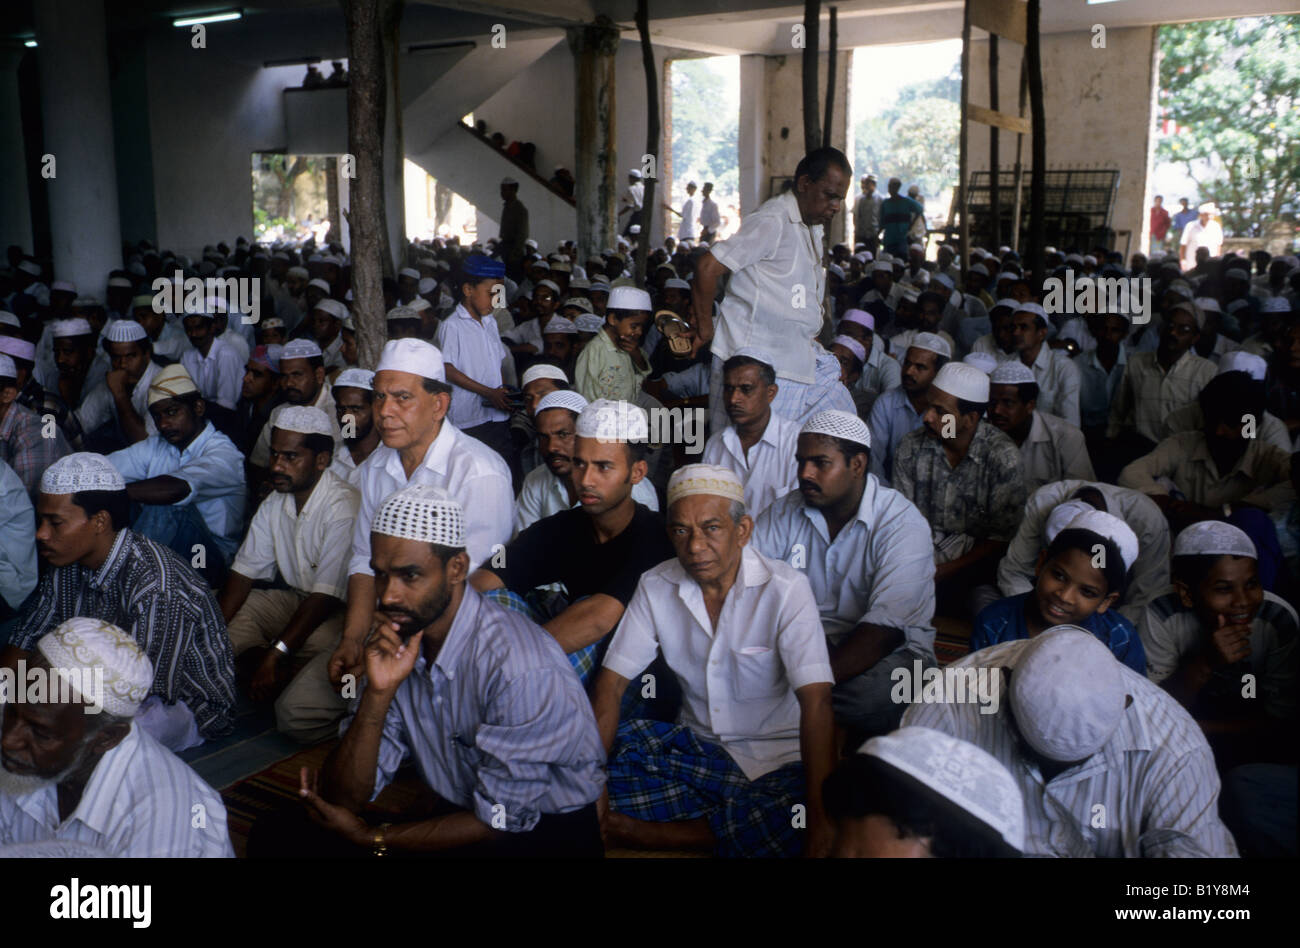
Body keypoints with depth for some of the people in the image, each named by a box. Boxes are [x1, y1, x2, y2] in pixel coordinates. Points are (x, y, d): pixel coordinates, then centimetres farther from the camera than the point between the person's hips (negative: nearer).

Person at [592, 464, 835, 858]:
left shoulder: (786, 589, -15)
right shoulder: (655, 587, -3)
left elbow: (816, 701, -23)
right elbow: (612, 682, -3)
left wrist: (820, 818, -33)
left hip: (776, 759, -3)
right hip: (696, 744, 3)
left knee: (789, 828, -34)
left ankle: (651, 831, -16)